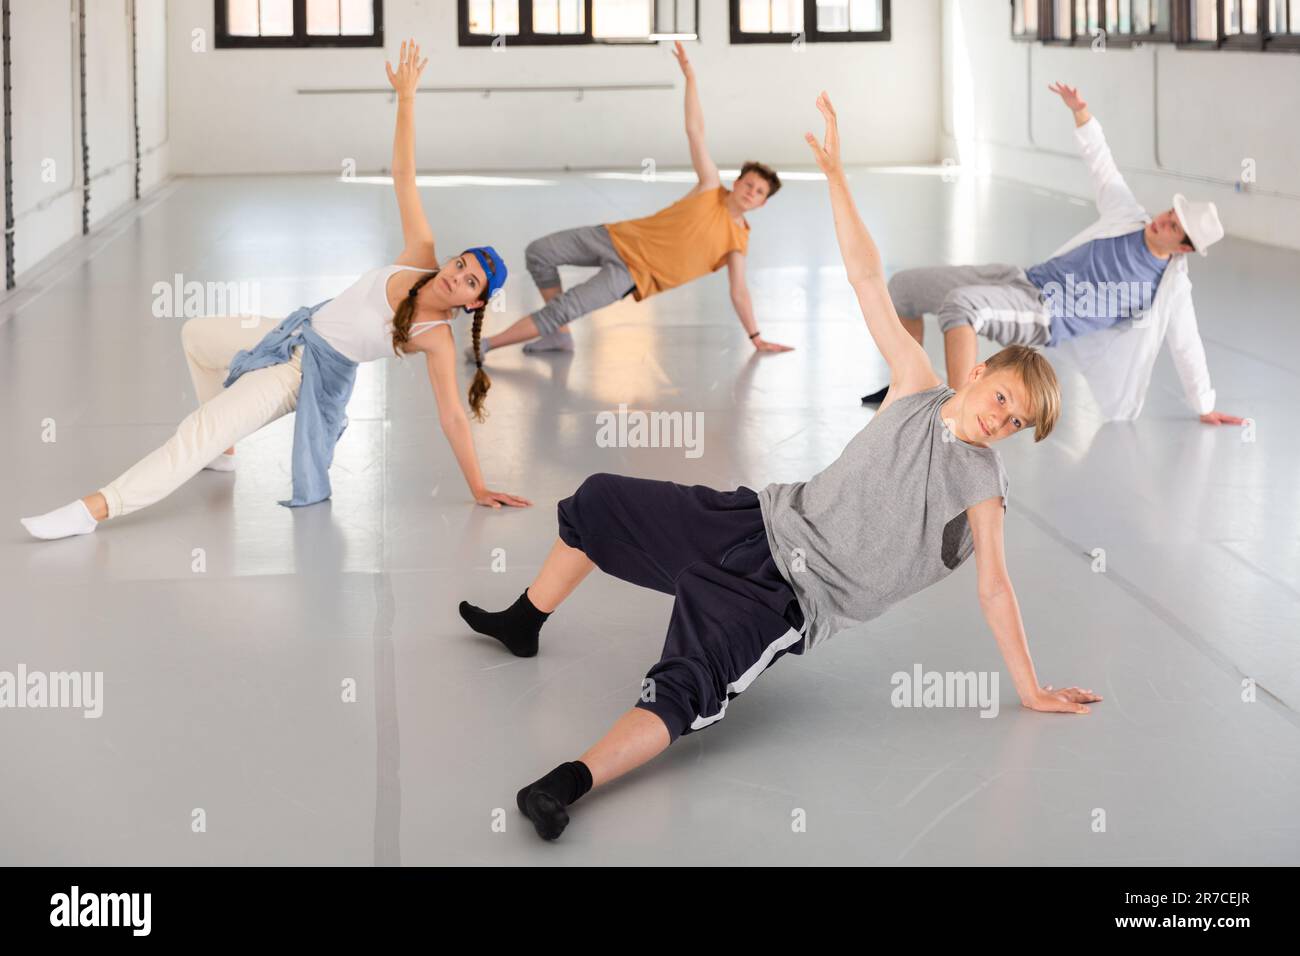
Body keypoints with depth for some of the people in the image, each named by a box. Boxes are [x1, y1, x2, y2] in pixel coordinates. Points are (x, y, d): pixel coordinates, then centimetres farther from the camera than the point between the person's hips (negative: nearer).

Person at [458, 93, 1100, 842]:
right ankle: (524, 624, 31)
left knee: (691, 687, -31)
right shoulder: (919, 388, 3)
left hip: (790, 599, -6)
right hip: (767, 523, 6)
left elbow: (994, 588, -9)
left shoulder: (982, 482, -7)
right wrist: (835, 173, -1)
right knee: (597, 501, 12)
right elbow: (868, 281, 1)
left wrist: (1032, 691, -12)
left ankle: (569, 784, -46)